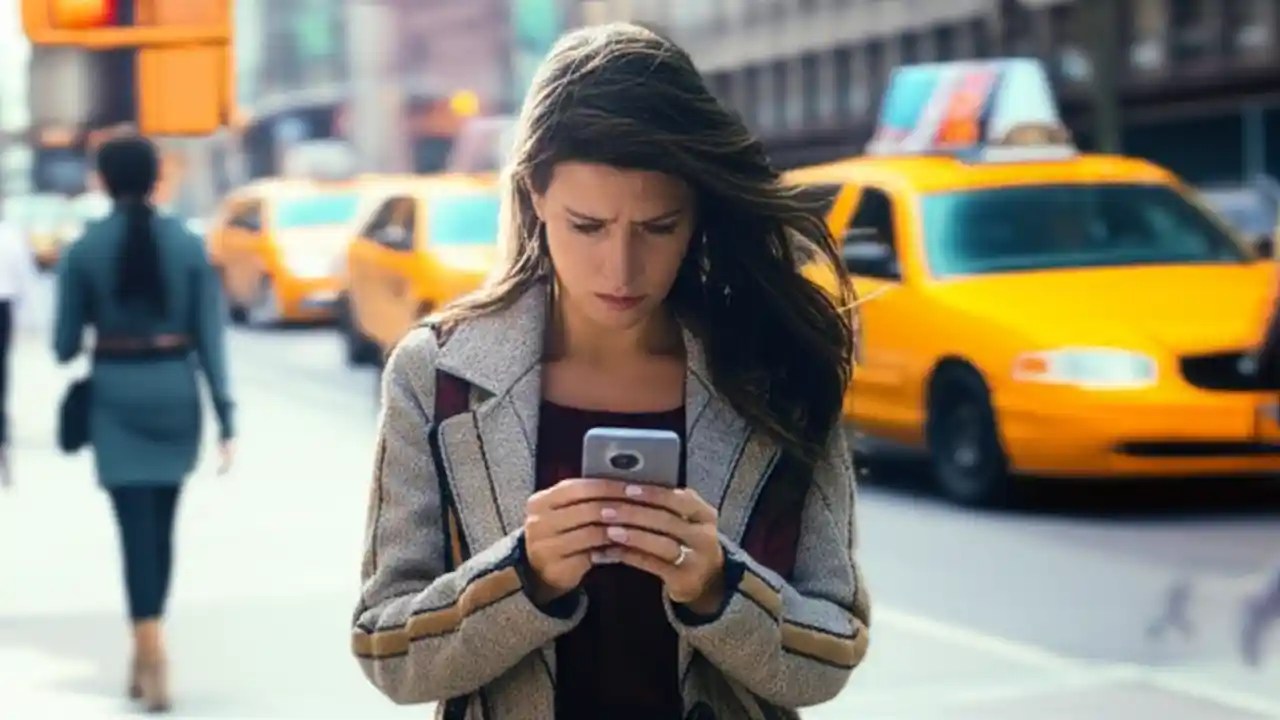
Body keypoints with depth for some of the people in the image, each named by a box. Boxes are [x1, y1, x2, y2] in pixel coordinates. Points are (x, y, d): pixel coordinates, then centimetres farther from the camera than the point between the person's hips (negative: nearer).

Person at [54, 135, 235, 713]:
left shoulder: (83, 251, -6)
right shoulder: (187, 244, -1)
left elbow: (66, 345, -3)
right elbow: (209, 338, -4)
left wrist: (81, 339, 22)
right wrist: (224, 417, -2)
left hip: (116, 393, -2)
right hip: (174, 390, 2)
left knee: (136, 528, -3)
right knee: (160, 525, 16)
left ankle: (153, 657, -15)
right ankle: (146, 655, 25)